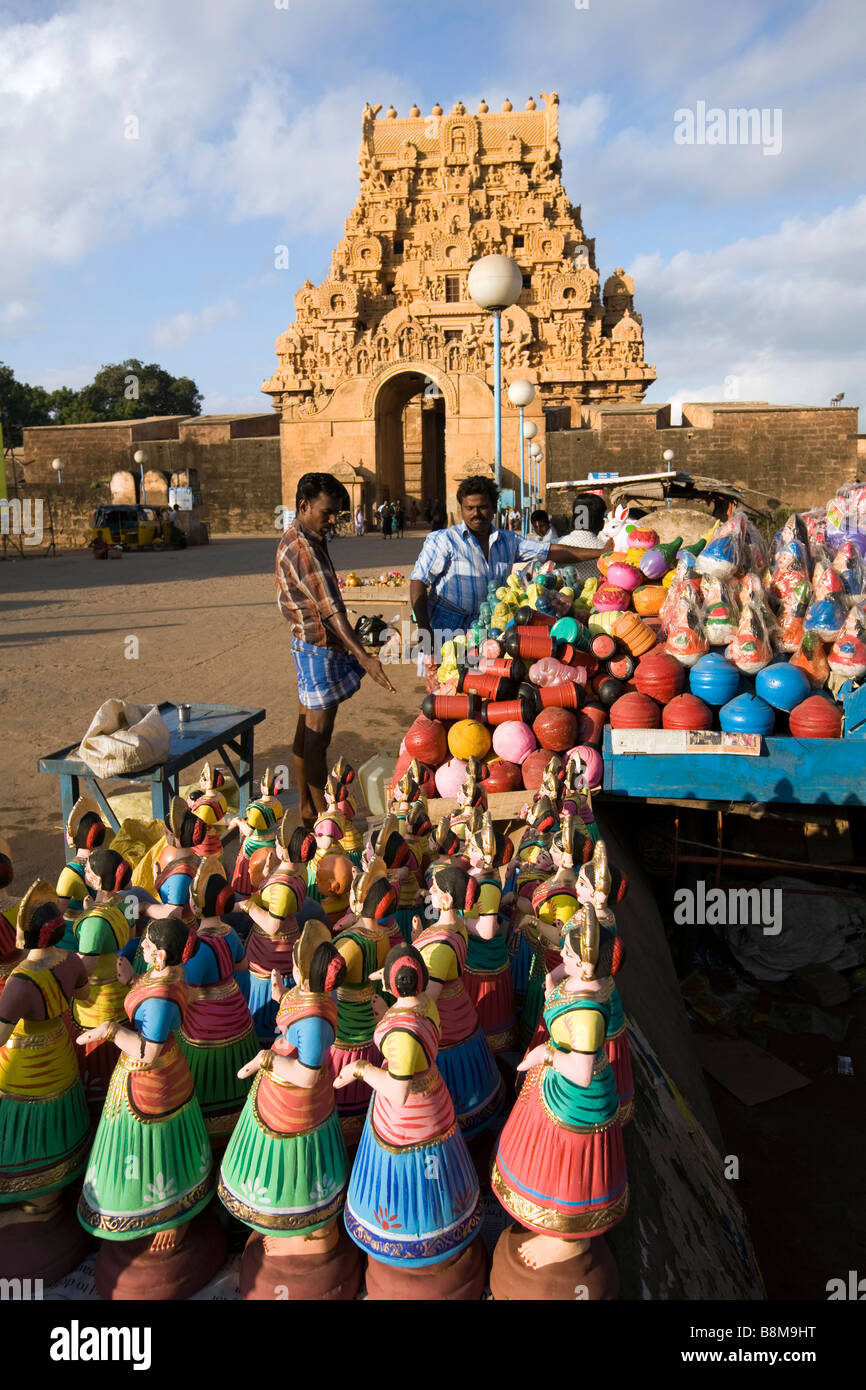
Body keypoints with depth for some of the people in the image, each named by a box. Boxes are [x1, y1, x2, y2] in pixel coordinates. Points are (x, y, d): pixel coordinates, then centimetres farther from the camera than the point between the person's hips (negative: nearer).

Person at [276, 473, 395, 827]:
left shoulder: (307, 541, 13)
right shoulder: (301, 548, -20)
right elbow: (330, 609, -27)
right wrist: (364, 658, -32)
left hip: (312, 644, 10)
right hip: (318, 646, -10)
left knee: (308, 728, 15)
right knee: (317, 733, -2)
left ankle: (306, 808, 25)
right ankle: (321, 816, 7)